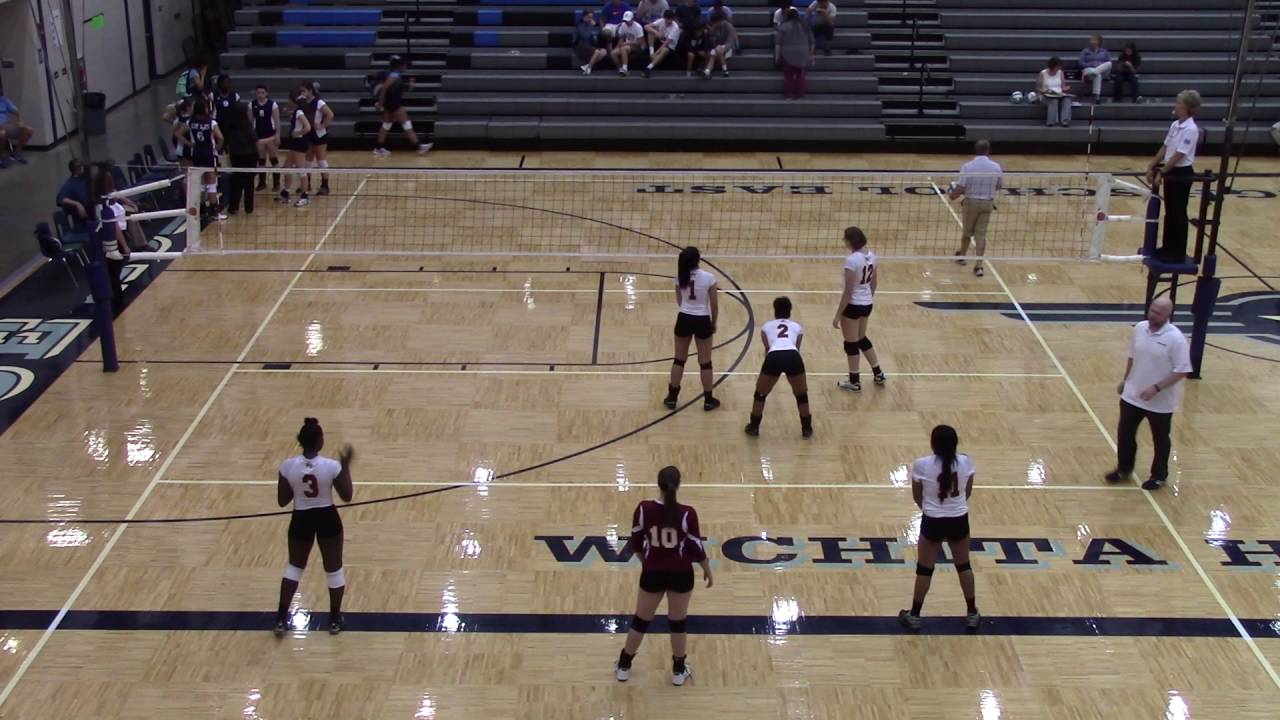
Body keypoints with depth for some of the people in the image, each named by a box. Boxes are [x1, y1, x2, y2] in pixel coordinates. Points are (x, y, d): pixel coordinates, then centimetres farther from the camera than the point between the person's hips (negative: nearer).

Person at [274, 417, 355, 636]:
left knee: (294, 567, 22)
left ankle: (281, 619, 22)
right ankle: (335, 620, 26)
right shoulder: (332, 466, -18)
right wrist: (346, 465, -2)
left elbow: (282, 501, -6)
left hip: (301, 520, 2)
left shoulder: (288, 466, -14)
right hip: (327, 519, -2)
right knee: (334, 569, 16)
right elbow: (347, 496, -6)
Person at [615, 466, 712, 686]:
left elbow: (636, 544, -1)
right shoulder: (687, 514, -20)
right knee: (678, 621, 17)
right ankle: (679, 670, 29)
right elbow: (696, 547, -10)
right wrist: (707, 570, 8)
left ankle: (623, 667, 30)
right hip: (680, 574, -1)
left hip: (652, 573, 1)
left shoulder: (644, 509, -14)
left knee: (641, 620, 17)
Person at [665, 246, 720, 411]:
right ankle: (708, 400, 18)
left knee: (679, 360, 15)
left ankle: (672, 398, 21)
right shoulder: (709, 278, -14)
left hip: (684, 319, 3)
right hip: (702, 321, -2)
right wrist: (713, 323, 8)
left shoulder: (680, 277, -5)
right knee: (705, 362, 9)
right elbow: (714, 306, -7)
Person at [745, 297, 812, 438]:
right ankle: (807, 429, 31)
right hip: (793, 357, 0)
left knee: (760, 394, 24)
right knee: (802, 395, 24)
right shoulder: (797, 326, 29)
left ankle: (754, 427, 31)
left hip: (774, 357, 0)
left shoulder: (767, 326, 29)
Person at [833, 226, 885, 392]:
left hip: (853, 304, -8)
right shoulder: (871, 255, 0)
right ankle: (878, 374, 33)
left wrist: (838, 315, -15)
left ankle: (854, 382, 21)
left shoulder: (852, 260, -24)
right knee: (862, 339, 26)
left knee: (851, 343, 9)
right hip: (867, 303, 8)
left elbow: (848, 291, -22)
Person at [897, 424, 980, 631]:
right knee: (963, 565, 20)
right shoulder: (965, 462, -10)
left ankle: (914, 615, 21)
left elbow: (917, 496, -1)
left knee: (924, 568, 11)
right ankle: (972, 613, 29)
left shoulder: (921, 465, -15)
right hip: (959, 520, 2)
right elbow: (968, 492, 4)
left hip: (933, 522, -2)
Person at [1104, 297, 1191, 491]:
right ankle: (1124, 470, 34)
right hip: (1132, 395, 5)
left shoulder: (1175, 338, -21)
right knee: (1125, 433, 13)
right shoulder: (1139, 328, -3)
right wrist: (1125, 380, 18)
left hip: (1161, 402, -5)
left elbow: (1181, 371, -20)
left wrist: (1157, 388, -25)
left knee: (1160, 440, 13)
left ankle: (1159, 476, 32)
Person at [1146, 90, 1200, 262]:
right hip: (1170, 172, 8)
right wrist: (1152, 167, 8)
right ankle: (1167, 247, 26)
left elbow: (1178, 156, -22)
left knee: (1178, 214, 0)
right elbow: (1164, 148, 12)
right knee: (1169, 212, 16)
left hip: (1182, 174, -8)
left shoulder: (1190, 129, -20)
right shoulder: (1175, 125, 6)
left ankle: (1178, 253, 8)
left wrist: (1161, 173, -21)